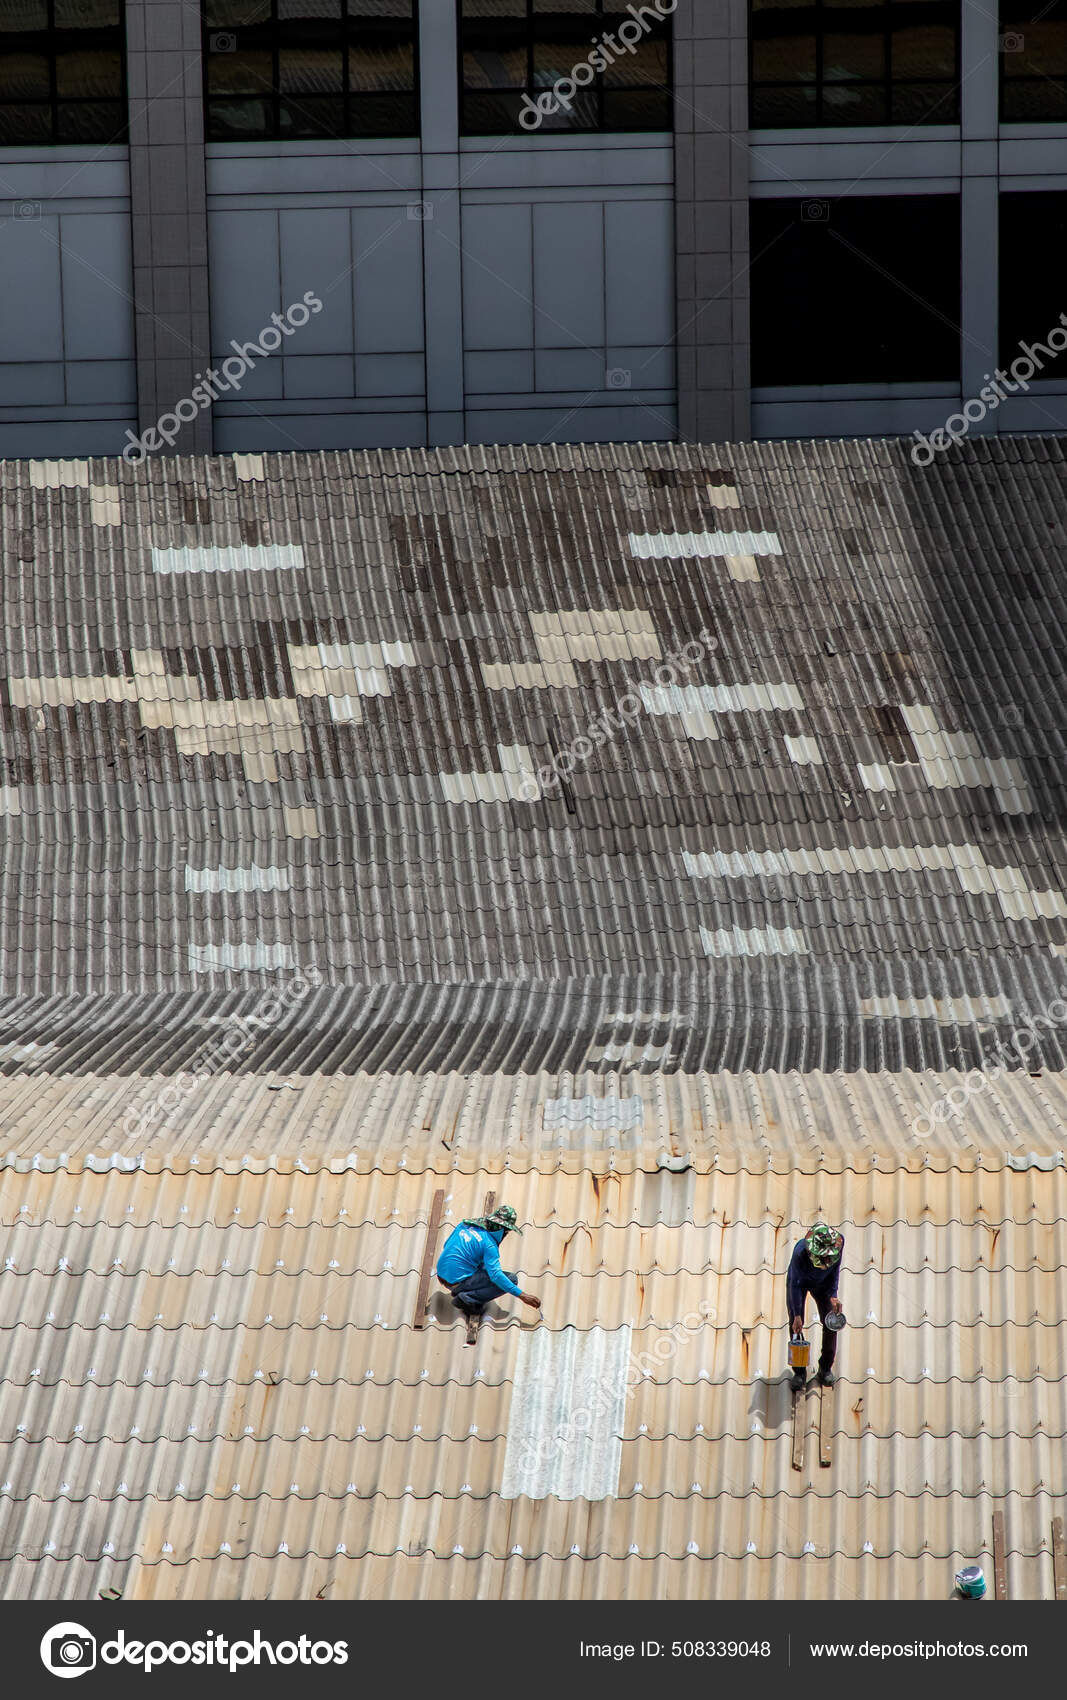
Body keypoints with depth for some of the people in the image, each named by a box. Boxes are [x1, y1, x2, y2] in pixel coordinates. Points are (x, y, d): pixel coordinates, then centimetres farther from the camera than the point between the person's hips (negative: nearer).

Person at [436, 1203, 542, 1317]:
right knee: (511, 1278, -8)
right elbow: (496, 1275, -23)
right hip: (459, 1281, -8)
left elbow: (447, 1245, 21)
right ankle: (469, 1298, -11)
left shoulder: (466, 1224, 7)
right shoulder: (489, 1244, -15)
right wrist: (521, 1295, -23)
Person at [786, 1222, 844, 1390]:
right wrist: (797, 1315, -27)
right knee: (795, 1323, -5)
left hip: (822, 1283, 3)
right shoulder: (800, 1252, -41)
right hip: (800, 1280, -3)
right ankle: (799, 1372, 7)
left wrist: (833, 1295, -18)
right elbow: (795, 1284, -29)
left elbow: (835, 1269, -13)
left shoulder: (839, 1241, -33)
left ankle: (826, 1368, 16)